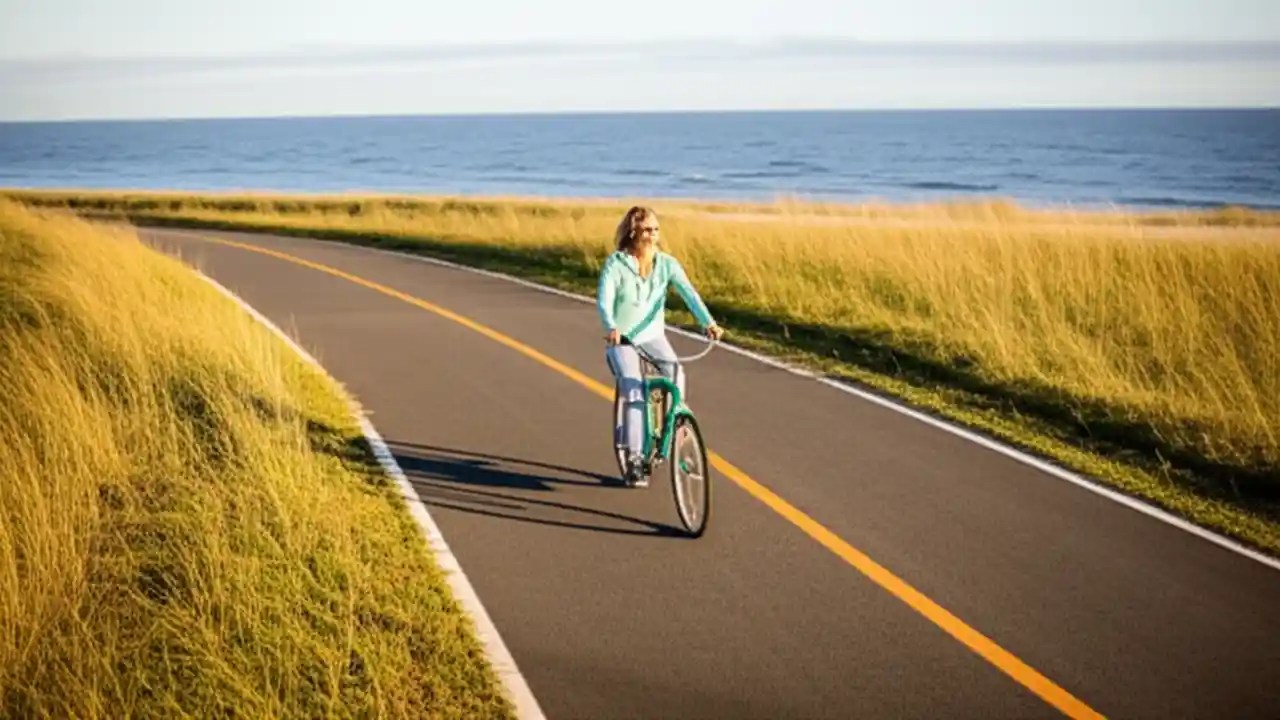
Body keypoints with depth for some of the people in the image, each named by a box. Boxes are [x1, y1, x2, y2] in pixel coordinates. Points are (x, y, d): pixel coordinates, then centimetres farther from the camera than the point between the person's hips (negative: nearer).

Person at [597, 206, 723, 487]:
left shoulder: (667, 263, -5)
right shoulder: (615, 264, -13)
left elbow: (688, 293, -17)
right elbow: (604, 301, -24)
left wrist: (708, 322, -34)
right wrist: (611, 328, -44)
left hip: (653, 335, 3)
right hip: (622, 339, -3)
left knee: (676, 374, -24)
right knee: (634, 393, -20)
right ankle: (634, 459, -9)